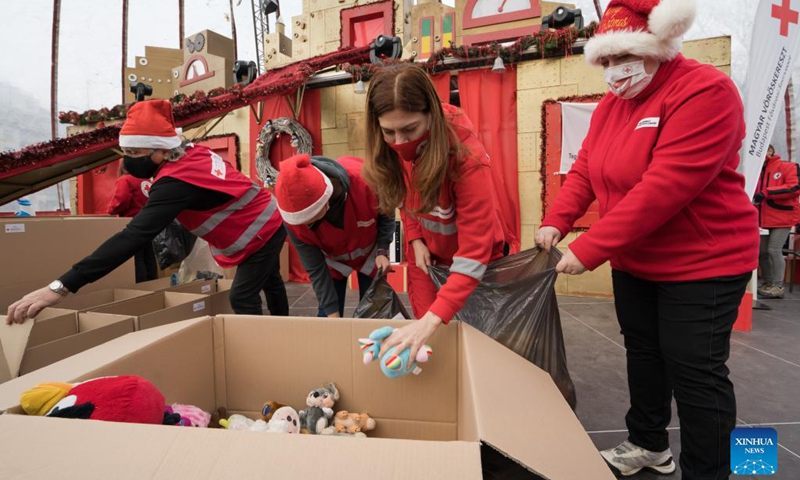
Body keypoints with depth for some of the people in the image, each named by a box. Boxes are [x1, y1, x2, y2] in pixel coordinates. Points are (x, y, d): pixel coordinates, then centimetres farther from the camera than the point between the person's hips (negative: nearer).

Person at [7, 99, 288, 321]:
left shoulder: (177, 180, -31)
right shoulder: (194, 153, -6)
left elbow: (135, 236, -39)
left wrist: (61, 286, -41)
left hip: (260, 234, -9)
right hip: (269, 222, 9)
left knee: (242, 298, -5)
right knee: (269, 282, 24)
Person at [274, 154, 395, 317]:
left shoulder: (362, 179, -38)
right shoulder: (293, 214, -32)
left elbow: (386, 213, -14)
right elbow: (315, 269, -23)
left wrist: (382, 251, -21)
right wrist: (332, 313, -22)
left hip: (370, 253, 0)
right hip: (333, 261, 1)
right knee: (326, 315, -1)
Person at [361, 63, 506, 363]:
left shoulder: (467, 158, -34)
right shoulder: (389, 150, -18)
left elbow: (475, 250, -36)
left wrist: (433, 319, -43)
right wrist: (415, 239, -10)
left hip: (476, 260, -4)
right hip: (425, 253, 4)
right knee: (426, 333, 9)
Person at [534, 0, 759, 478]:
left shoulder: (705, 90, -19)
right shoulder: (612, 103, 6)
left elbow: (664, 188, -29)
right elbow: (585, 169, 2)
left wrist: (589, 249, -30)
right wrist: (556, 222, -14)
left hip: (702, 262, -8)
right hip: (635, 262, 8)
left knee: (694, 371, 1)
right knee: (643, 353, 18)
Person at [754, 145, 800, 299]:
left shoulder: (787, 167, -6)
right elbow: (755, 192, 21)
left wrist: (766, 192, -23)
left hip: (782, 217, -6)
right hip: (764, 219, 6)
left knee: (774, 250, -11)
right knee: (762, 252, 7)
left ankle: (778, 286, -3)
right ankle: (767, 283, 19)